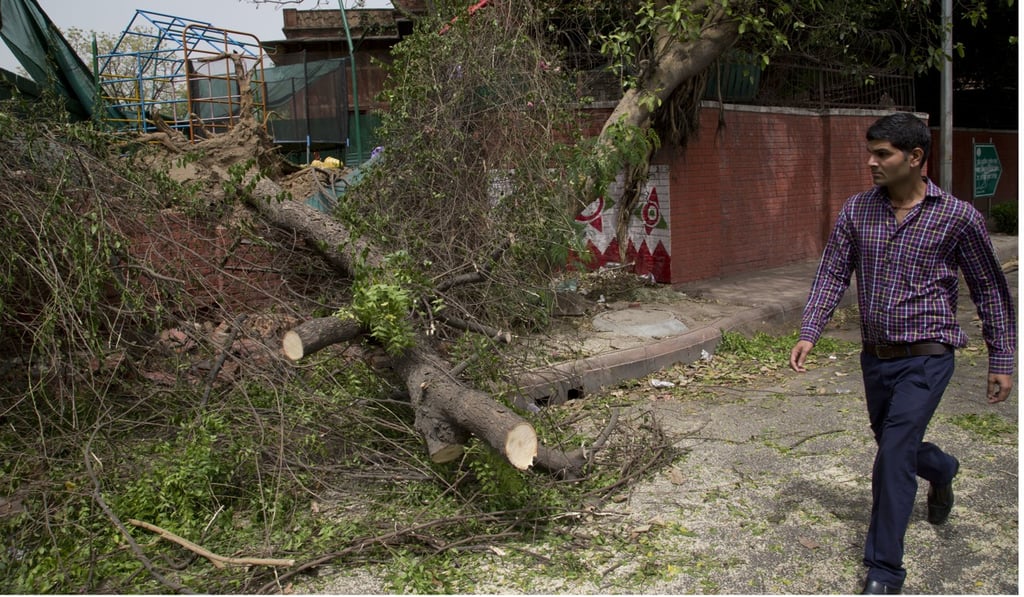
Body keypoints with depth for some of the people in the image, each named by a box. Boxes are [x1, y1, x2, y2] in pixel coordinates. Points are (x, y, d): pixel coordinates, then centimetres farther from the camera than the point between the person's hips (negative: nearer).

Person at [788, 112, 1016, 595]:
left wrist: (1002, 361, 0)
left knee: (894, 453, -15)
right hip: (876, 356, 5)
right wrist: (809, 333, -11)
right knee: (893, 445, 21)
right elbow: (832, 274, 1)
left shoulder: (958, 217, -9)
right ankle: (942, 470, 58)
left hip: (925, 356, -5)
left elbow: (990, 291, 0)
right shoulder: (857, 211, 0)